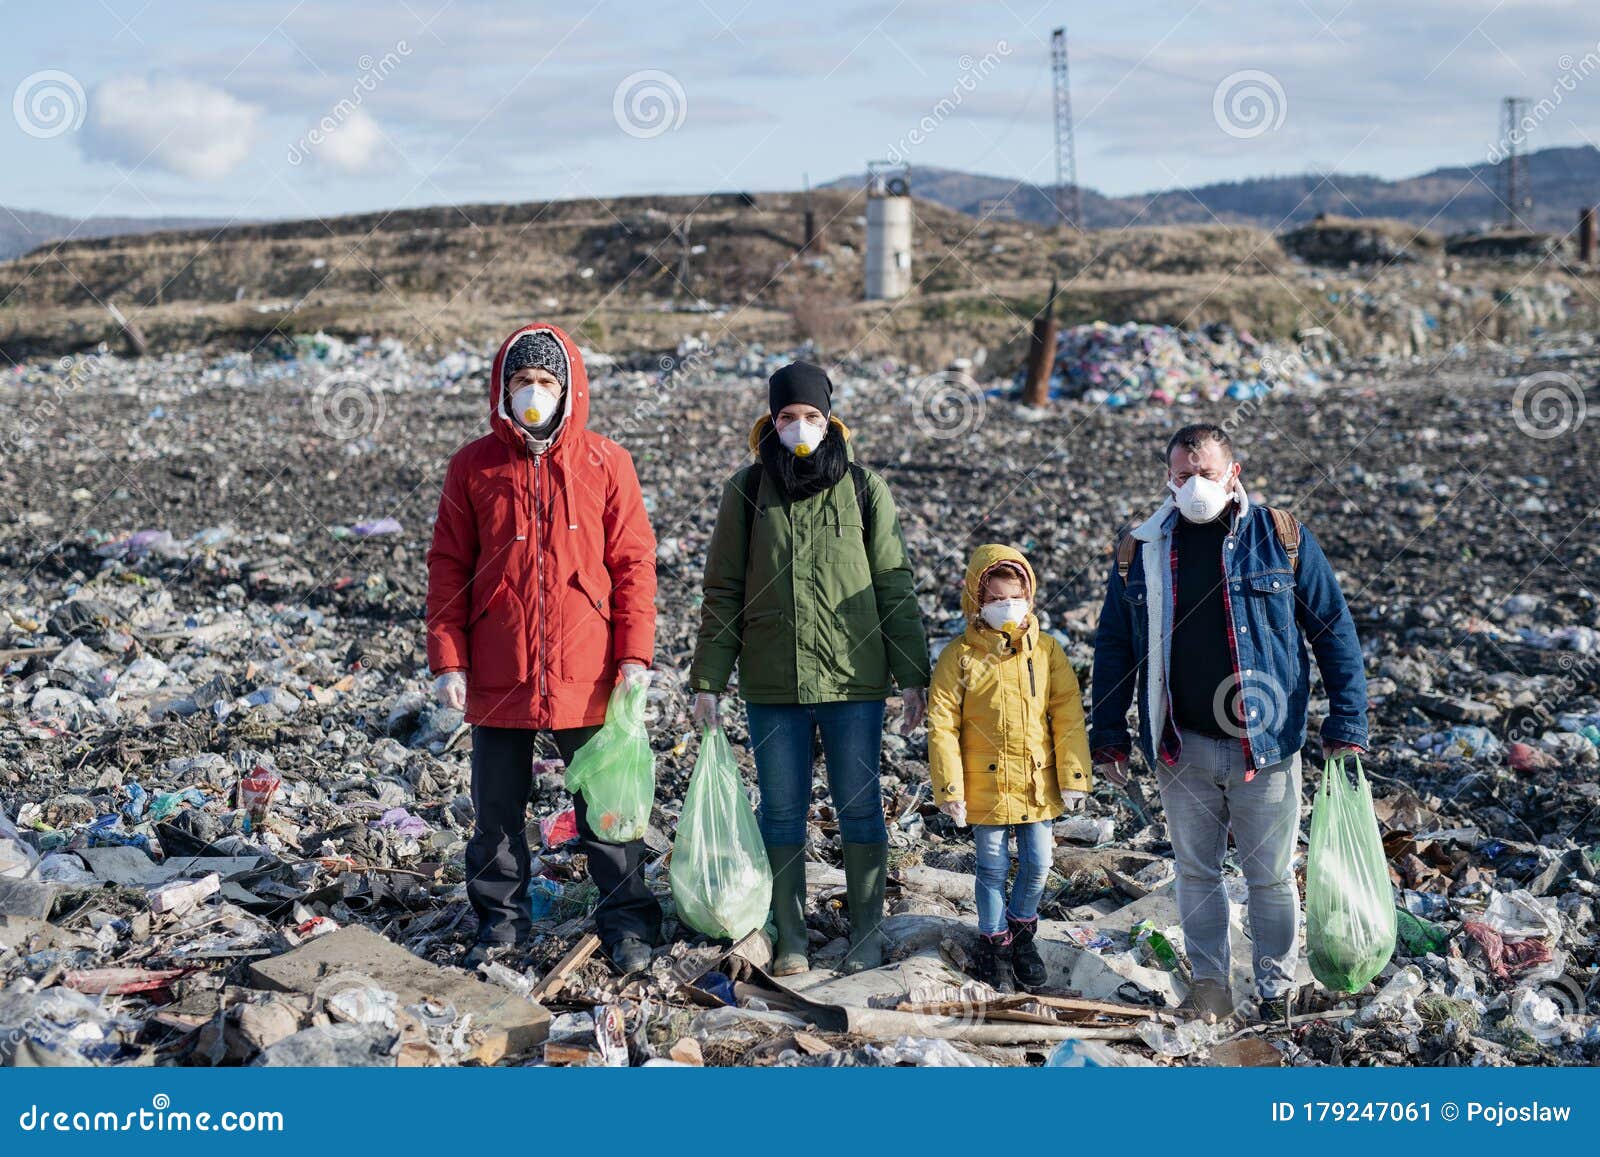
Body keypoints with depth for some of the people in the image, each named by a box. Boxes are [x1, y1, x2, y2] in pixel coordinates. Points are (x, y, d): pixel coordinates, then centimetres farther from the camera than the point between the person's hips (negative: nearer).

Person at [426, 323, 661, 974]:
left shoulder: (605, 463, 0)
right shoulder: (474, 467, 2)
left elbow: (633, 562, 0)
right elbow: (448, 569, 4)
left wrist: (634, 654, -6)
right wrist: (448, 659, -2)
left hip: (586, 676, -1)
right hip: (497, 677, 1)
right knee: (496, 810, 11)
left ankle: (627, 925, 17)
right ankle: (500, 921, 25)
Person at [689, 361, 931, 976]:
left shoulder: (864, 489, 2)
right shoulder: (746, 490, 4)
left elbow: (894, 586, 4)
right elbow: (723, 591, 6)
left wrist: (913, 676, -1)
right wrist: (707, 681, 2)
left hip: (854, 677, -1)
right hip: (772, 683, 1)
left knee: (860, 809, 5)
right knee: (782, 812, 7)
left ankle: (866, 935, 16)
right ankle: (790, 937, 17)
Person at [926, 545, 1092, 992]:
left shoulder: (1046, 650, 1)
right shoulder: (960, 656, -7)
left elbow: (1068, 716, 2)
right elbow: (942, 725, -7)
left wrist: (1073, 777, -2)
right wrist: (949, 788, -10)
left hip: (1038, 784, 2)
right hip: (986, 786, -2)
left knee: (1038, 864, 9)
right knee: (992, 869, 7)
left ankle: (1021, 928, 32)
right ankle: (993, 940, 25)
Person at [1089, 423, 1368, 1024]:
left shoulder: (1282, 538, -4)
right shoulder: (1140, 550, 2)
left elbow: (1334, 631, 0)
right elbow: (1113, 646, 10)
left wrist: (1346, 725, -4)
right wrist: (1108, 736, 8)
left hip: (1265, 744, -2)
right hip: (1180, 748, 2)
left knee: (1270, 876, 7)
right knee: (1196, 872, 12)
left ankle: (1275, 987, 22)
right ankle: (1209, 981, 27)